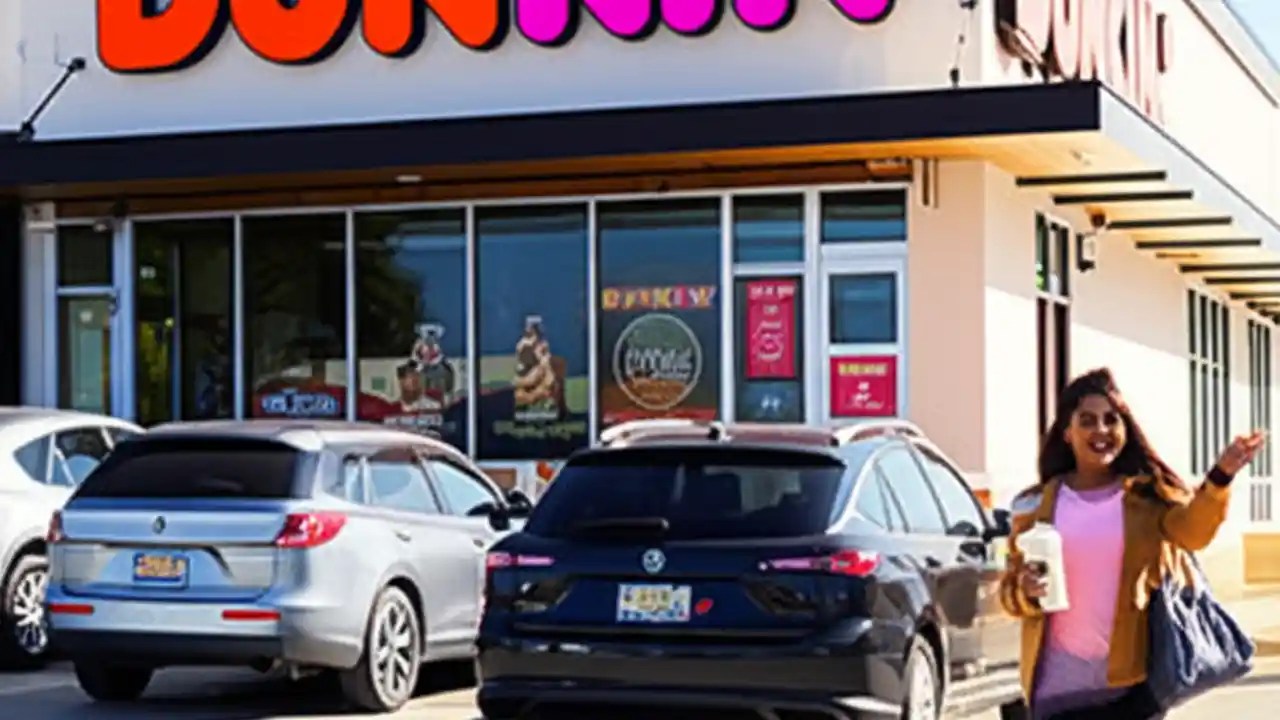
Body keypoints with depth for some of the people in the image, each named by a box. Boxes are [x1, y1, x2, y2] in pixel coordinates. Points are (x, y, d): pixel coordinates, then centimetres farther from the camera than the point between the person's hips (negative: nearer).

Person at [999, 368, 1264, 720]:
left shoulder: (1148, 494, 2)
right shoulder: (1036, 505, 5)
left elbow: (1192, 529, -19)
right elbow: (1010, 589, 7)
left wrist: (1221, 476, -37)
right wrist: (1026, 591, -17)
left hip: (1132, 679, -1)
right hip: (1060, 682, 1)